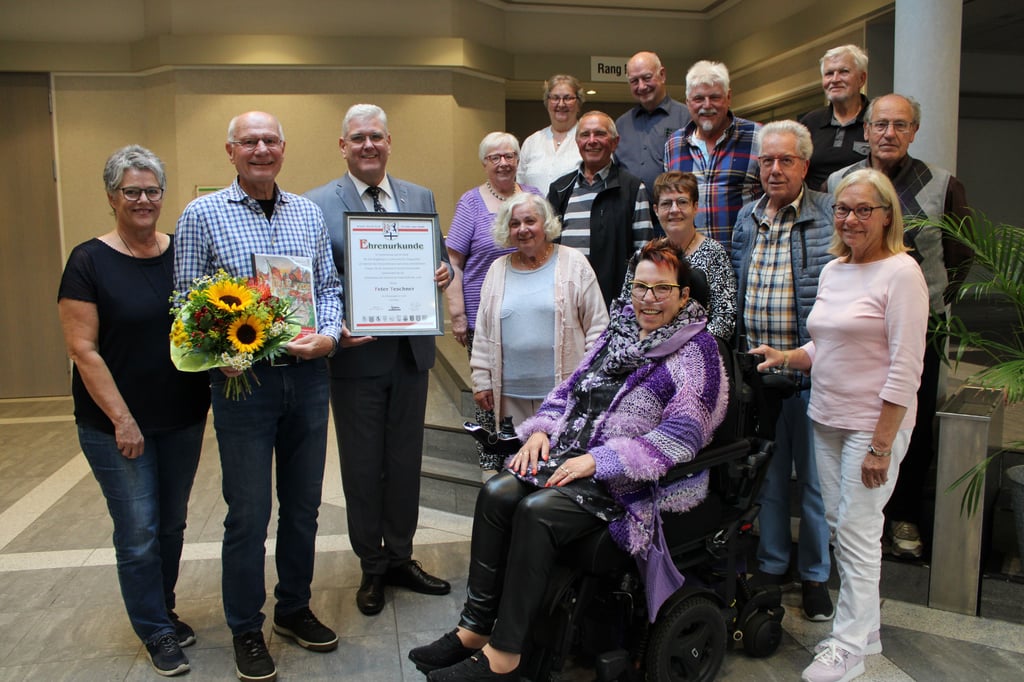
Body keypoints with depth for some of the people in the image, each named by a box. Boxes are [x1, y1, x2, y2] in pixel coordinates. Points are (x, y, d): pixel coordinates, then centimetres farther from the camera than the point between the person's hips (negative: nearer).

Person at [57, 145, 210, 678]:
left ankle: (163, 610, 37)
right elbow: (82, 348, -12)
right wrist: (121, 419, -16)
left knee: (172, 523, 16)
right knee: (139, 532, 5)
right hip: (116, 425, -4)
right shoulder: (90, 261, -10)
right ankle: (156, 631, 24)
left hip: (182, 418, 4)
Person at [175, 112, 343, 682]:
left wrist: (329, 335, -9)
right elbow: (186, 300, -2)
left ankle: (295, 608, 35)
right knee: (249, 513, 5)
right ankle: (247, 630, 25)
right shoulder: (202, 215, -1)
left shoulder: (309, 213, 9)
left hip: (308, 376, 4)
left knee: (304, 505, 15)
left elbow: (331, 285, 10)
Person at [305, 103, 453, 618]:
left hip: (411, 351, 4)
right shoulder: (317, 204, -3)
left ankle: (400, 557, 32)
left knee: (406, 461, 14)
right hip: (356, 354, -3)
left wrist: (444, 273, -9)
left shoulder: (421, 198, 8)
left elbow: (438, 262, 14)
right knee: (362, 467, 9)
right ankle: (372, 567, 27)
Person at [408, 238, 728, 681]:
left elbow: (679, 437, -14)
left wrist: (598, 460, -21)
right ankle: (475, 629, -9)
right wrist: (541, 430, -1)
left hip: (630, 482, -6)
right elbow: (569, 390, 20)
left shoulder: (697, 351, -4)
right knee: (496, 493, -18)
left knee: (537, 510, -29)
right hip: (569, 457, 7)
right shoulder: (617, 332, 16)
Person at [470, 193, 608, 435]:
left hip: (563, 387, -3)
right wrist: (481, 380, 10)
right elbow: (483, 332, 13)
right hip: (513, 390, 3)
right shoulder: (499, 269, 11)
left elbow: (597, 326, 1)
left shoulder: (573, 263, 1)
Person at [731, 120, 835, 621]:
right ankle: (770, 565, 31)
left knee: (815, 477, 8)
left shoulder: (832, 216, -3)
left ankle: (815, 575, 26)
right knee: (766, 473, 15)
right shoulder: (746, 219, 11)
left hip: (813, 371, -4)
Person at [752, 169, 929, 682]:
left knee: (857, 530, 0)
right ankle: (865, 629, 30)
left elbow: (905, 369, -16)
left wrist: (881, 446, -18)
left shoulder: (901, 272, -12)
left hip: (872, 424, -7)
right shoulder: (833, 270, 11)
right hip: (826, 418, 8)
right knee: (841, 524, 14)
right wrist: (786, 358, -1)